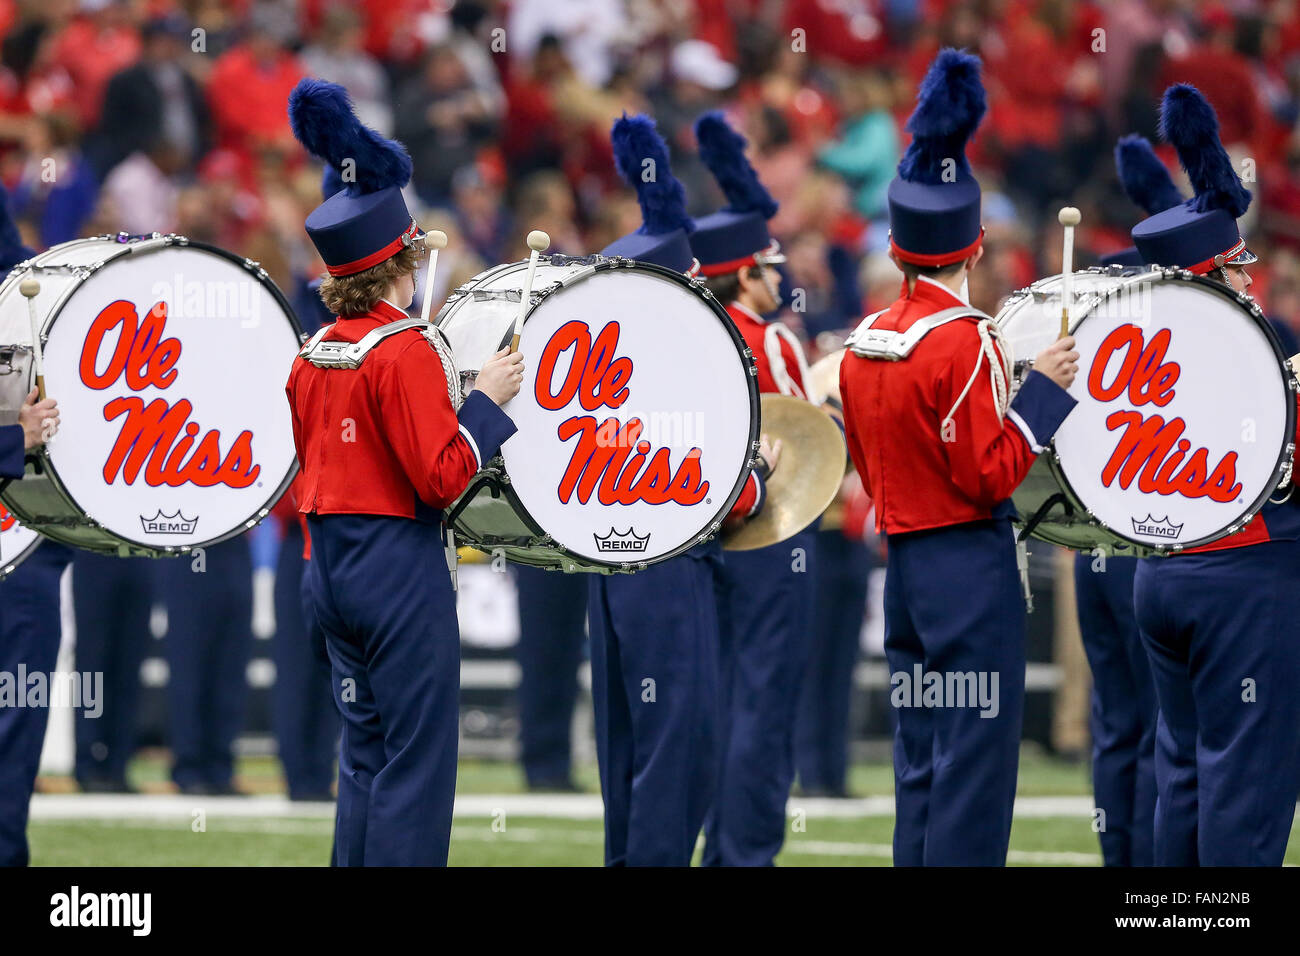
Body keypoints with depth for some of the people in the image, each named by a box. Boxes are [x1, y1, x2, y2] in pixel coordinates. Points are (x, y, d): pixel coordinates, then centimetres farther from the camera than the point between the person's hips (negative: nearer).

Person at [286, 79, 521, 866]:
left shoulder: (314, 353, 8)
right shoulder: (405, 350, -16)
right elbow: (442, 476, -18)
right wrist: (488, 398, -9)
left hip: (331, 561, 8)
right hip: (401, 569, -8)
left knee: (364, 753, 14)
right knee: (416, 760, -4)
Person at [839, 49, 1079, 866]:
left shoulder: (863, 341, 8)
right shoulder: (966, 341, -15)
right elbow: (990, 478, -16)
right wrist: (1045, 390, -12)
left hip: (903, 563, 8)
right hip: (971, 571, -8)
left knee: (919, 765, 11)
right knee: (974, 768, -6)